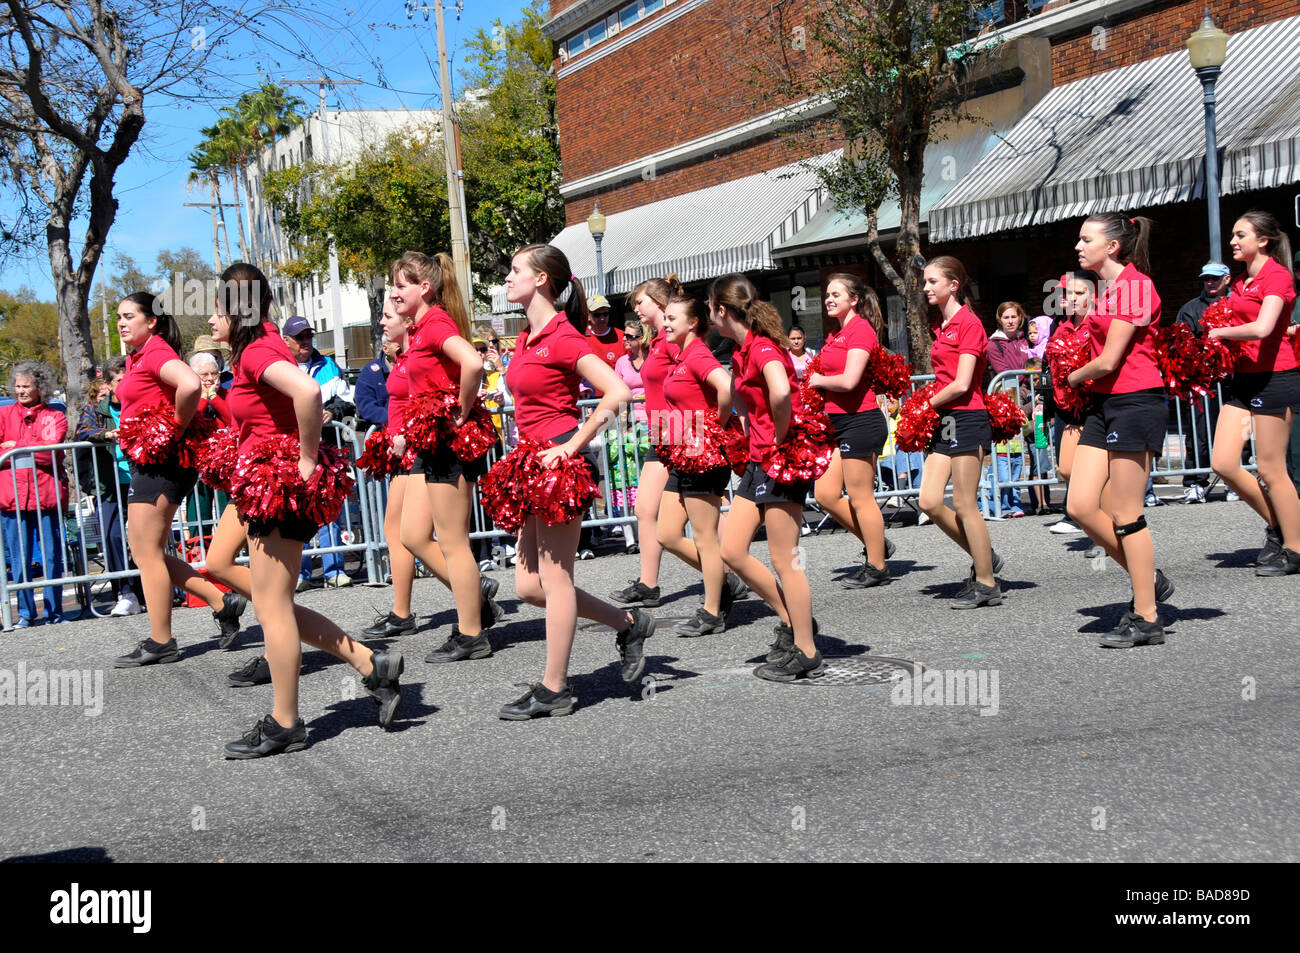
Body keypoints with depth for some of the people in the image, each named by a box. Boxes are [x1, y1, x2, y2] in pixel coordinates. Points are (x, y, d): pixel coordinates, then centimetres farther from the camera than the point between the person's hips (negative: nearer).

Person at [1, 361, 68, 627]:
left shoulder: (55, 417, 11)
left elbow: (52, 450, -5)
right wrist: (33, 452, -9)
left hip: (47, 493, -1)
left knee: (52, 555, 0)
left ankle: (54, 610, 8)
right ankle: (25, 613, 10)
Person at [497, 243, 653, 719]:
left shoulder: (563, 337, -13)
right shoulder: (526, 338, 14)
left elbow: (616, 392, -20)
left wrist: (573, 444, -18)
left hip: (559, 461, -10)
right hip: (536, 464, 10)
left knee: (554, 579, -2)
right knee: (529, 585, 10)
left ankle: (554, 689, 7)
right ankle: (628, 623, 24)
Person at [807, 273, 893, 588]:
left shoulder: (861, 329, -12)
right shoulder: (837, 335, 16)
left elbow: (848, 381, -22)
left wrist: (818, 380, -6)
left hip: (860, 421, -9)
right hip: (838, 422, 9)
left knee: (860, 498, -2)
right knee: (825, 495, 8)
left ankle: (877, 568, 9)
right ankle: (874, 544, 23)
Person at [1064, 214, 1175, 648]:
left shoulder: (1133, 285, -13)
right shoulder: (1108, 289, 15)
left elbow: (1109, 360, -16)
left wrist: (1075, 377, 1)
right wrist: (1083, 379, 3)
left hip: (1135, 401, -9)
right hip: (1105, 403, 9)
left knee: (1125, 515, -4)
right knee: (1081, 507, 4)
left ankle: (1146, 619, 6)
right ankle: (1149, 580, 19)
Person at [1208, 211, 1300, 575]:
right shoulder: (1241, 281, 15)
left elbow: (1262, 328, -24)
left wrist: (1219, 332, -11)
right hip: (1243, 377, 8)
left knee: (1271, 469, -3)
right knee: (1223, 464, 2)